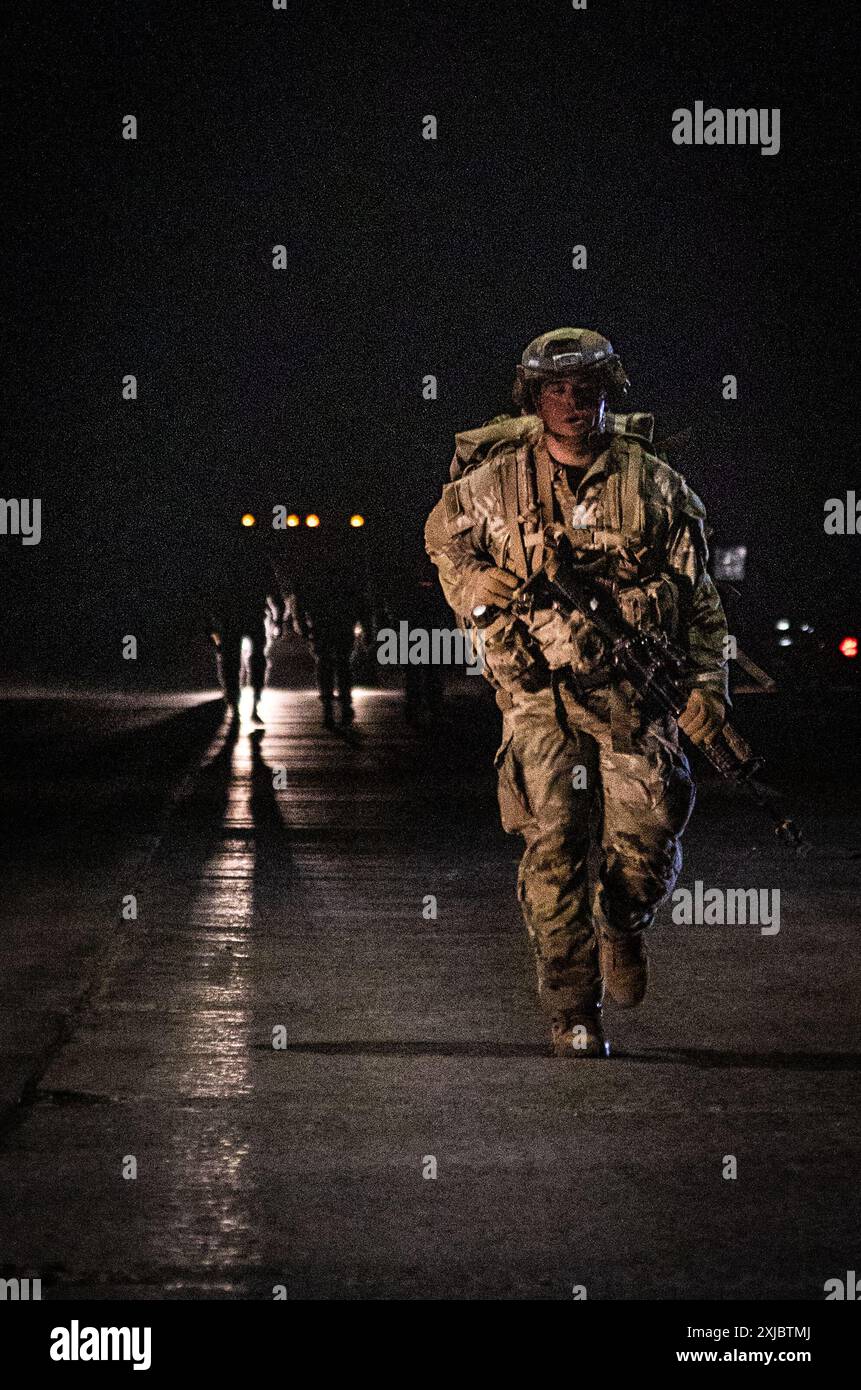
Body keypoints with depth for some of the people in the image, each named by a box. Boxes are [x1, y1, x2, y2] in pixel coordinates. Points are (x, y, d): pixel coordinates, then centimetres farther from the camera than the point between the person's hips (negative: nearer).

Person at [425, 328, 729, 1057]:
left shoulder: (654, 484, 4)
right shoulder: (493, 483, 2)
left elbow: (699, 596, 8)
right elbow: (443, 536, 22)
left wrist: (708, 684, 1)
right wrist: (477, 589, 3)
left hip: (635, 689, 1)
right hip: (540, 691, 0)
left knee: (647, 846, -7)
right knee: (554, 850, -10)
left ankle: (624, 927, 29)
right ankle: (572, 1010, 0)